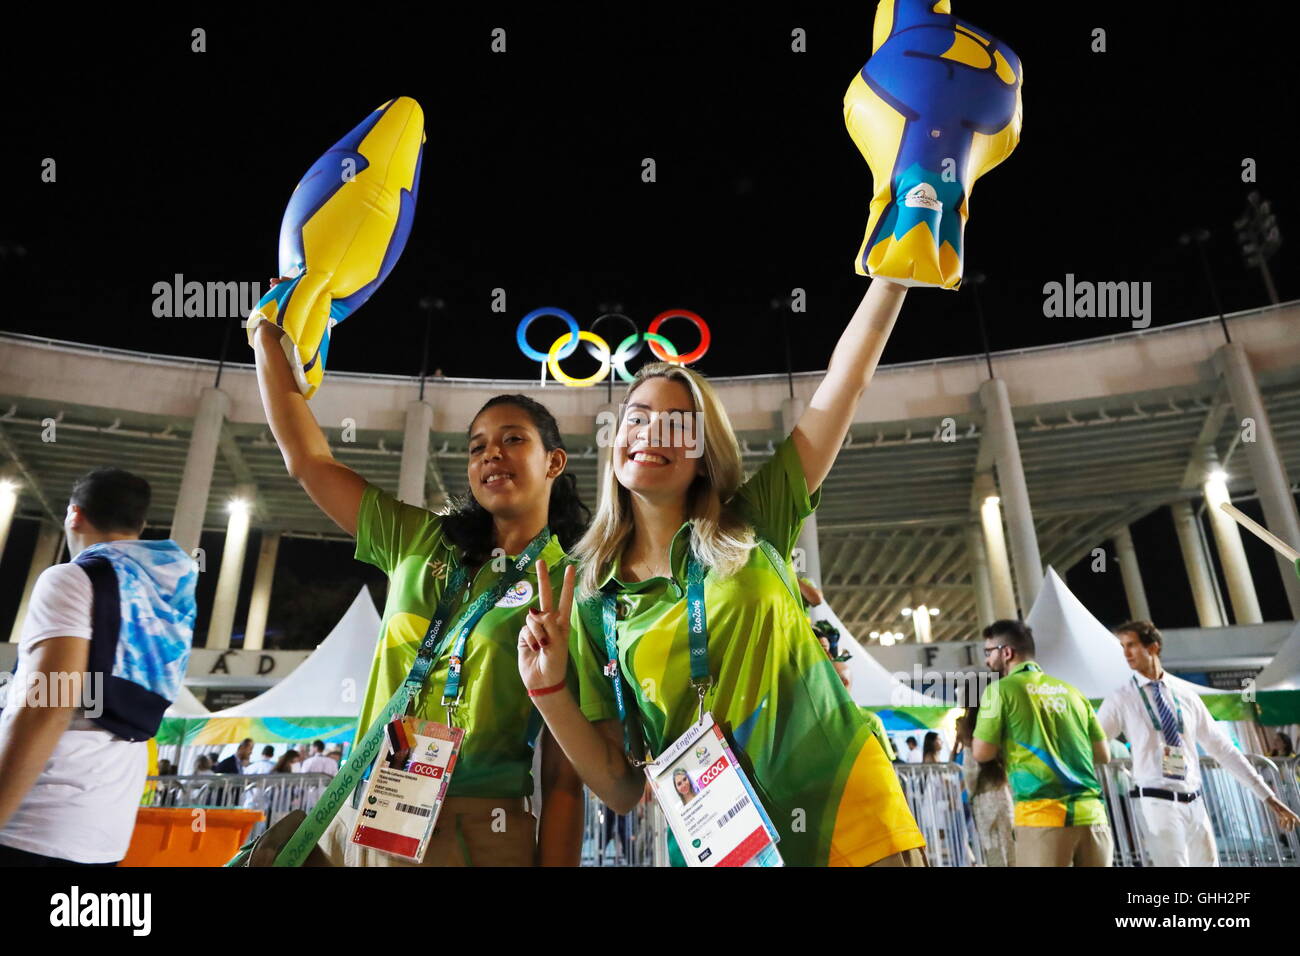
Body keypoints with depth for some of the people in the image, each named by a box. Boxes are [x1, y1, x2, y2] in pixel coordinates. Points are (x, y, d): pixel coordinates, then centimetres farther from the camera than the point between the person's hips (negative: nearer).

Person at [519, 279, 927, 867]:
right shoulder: (594, 604, 0)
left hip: (851, 816, 0)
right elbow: (620, 787, 1)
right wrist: (548, 690, -12)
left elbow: (848, 379, -4)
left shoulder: (751, 528, -1)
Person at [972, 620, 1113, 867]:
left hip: (1042, 814, -5)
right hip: (1090, 813, 5)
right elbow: (1103, 754, 17)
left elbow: (983, 753, -3)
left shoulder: (1001, 689, -1)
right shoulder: (1070, 690, 14)